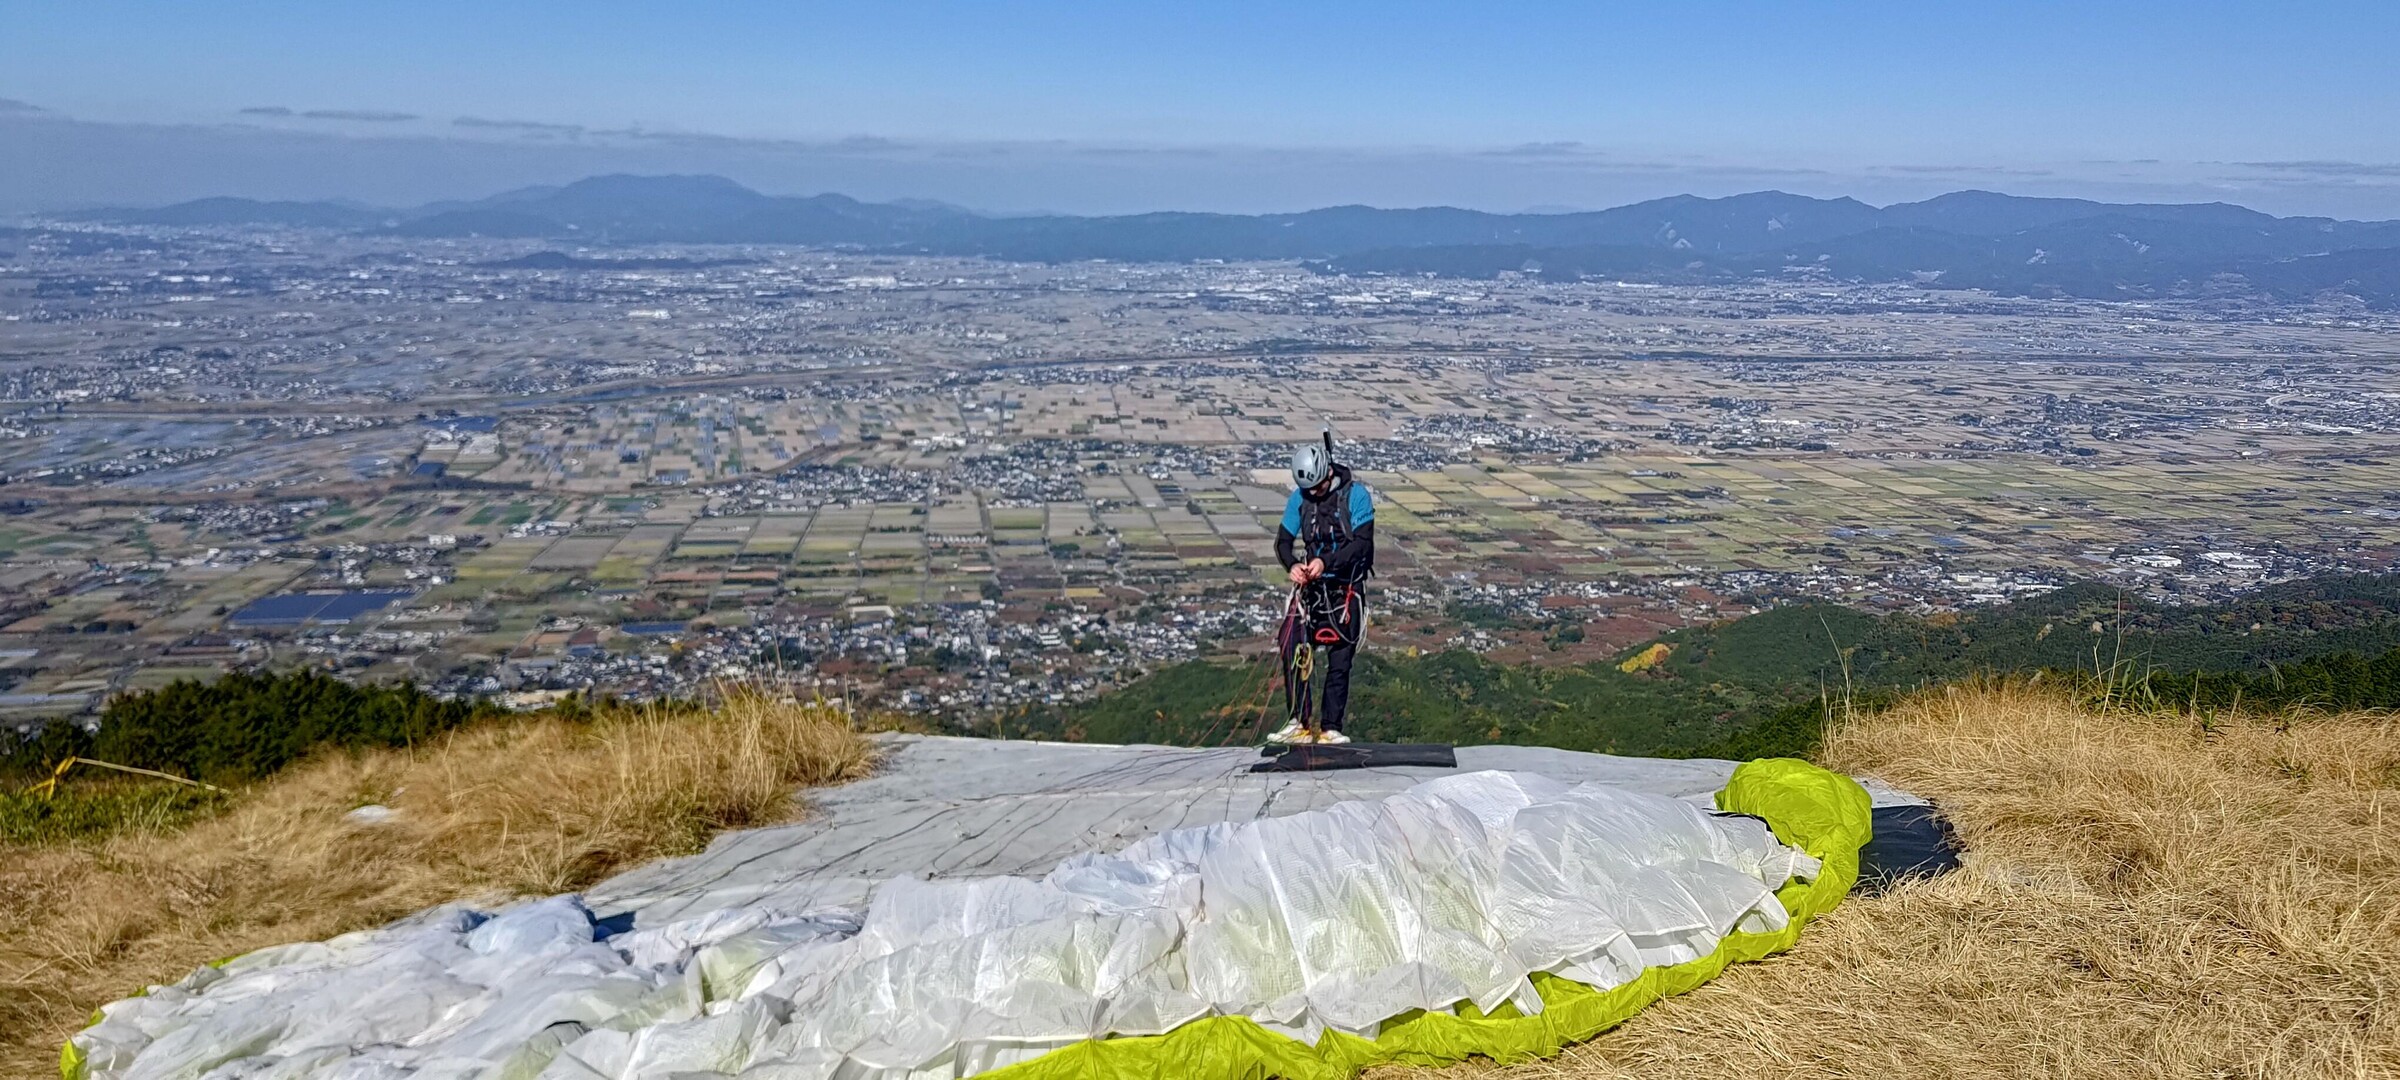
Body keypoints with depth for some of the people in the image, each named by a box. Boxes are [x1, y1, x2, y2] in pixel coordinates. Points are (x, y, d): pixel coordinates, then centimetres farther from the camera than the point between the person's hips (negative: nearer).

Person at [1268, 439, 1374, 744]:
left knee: (1340, 659, -2)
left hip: (1346, 587, -3)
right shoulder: (1299, 497, 1)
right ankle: (1299, 723, 1)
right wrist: (1291, 565, -19)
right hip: (1311, 585, 3)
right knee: (1292, 649, -8)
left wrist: (1326, 561, -30)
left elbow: (1362, 542, -17)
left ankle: (1331, 728, 7)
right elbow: (1283, 539, 3)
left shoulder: (1356, 495, -10)